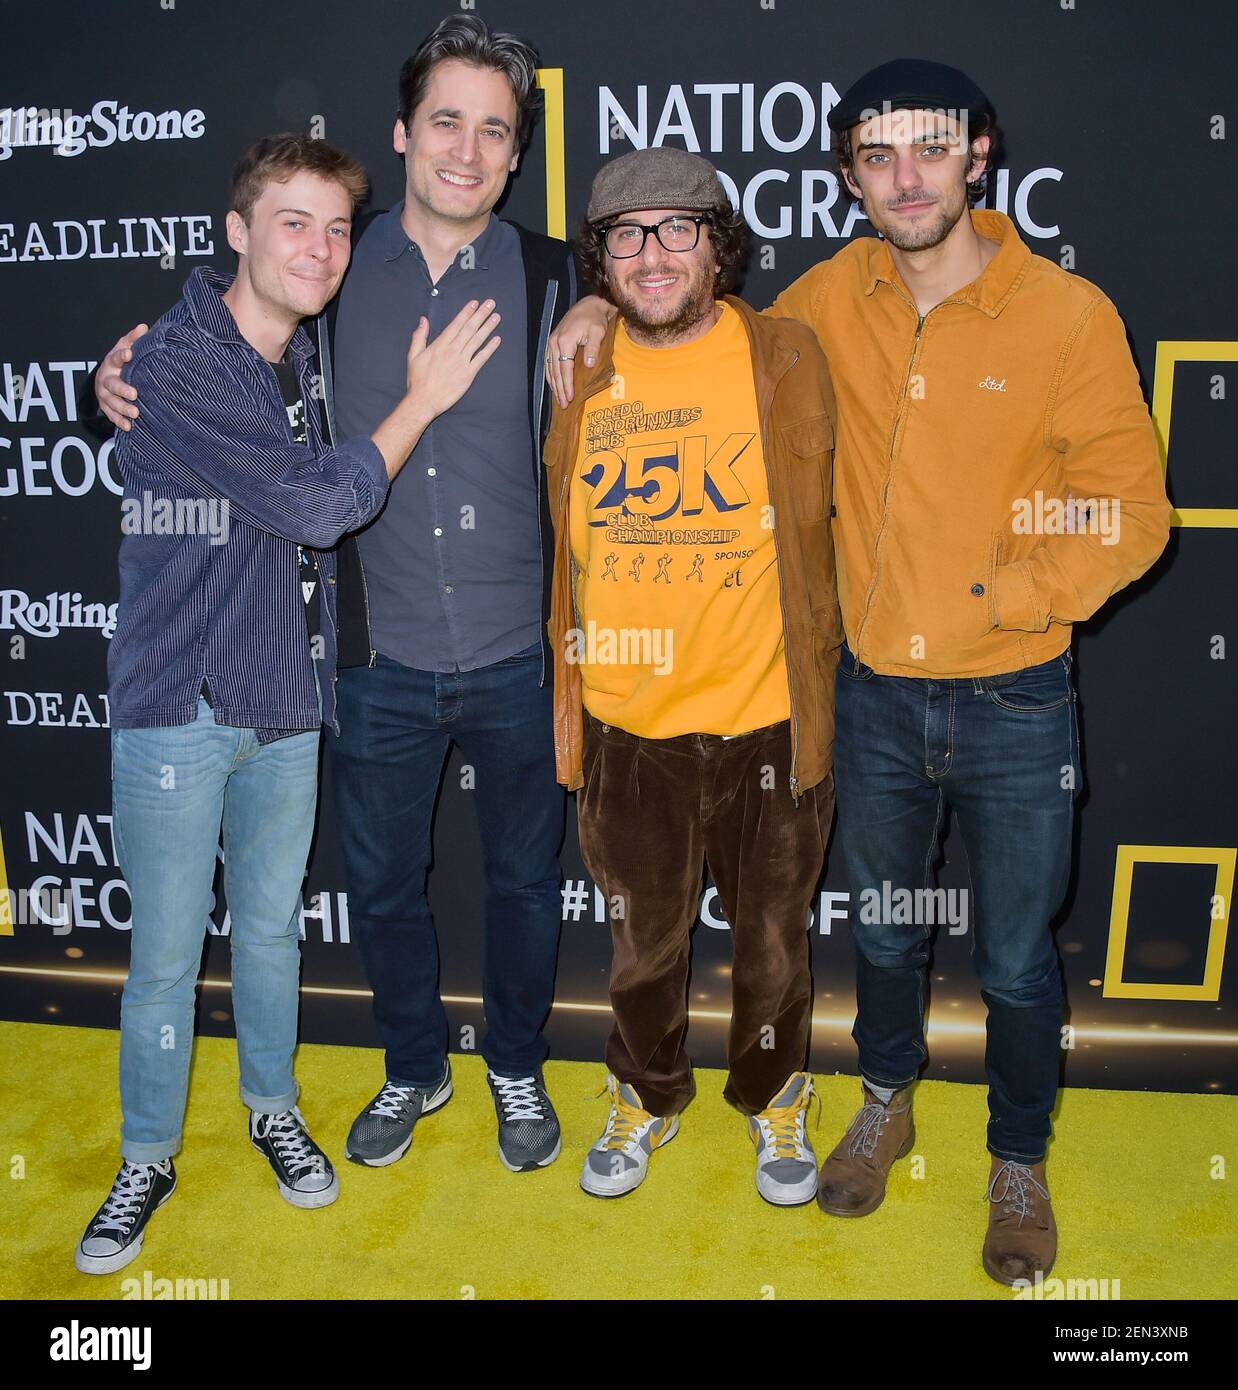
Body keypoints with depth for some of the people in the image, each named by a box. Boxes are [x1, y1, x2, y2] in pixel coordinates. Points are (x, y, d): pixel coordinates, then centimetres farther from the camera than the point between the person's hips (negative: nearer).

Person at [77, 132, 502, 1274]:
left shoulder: (307, 359, 7)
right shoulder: (176, 365, -16)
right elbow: (315, 503, -19)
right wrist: (422, 400, -9)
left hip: (285, 703, 6)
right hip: (177, 709, -5)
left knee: (271, 927, 18)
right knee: (165, 954, 5)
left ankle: (273, 1106, 39)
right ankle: (148, 1159, 26)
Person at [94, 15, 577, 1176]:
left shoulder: (550, 280, -2)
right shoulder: (335, 272, 0)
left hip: (518, 657, -1)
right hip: (384, 657, 1)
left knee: (524, 879, 15)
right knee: (380, 882, 15)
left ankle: (517, 1068, 42)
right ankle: (414, 1068, 42)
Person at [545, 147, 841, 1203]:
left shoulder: (787, 362, -5)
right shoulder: (574, 377, 0)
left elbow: (818, 528, 3)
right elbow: (554, 548, 10)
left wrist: (814, 680, 2)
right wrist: (565, 697, 11)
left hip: (767, 722, -1)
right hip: (627, 728, 2)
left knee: (772, 944, 16)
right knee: (643, 946, 18)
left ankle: (775, 1099, 44)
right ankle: (648, 1098, 45)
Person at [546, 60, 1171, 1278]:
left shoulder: (1067, 315, -12)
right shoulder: (832, 298, -2)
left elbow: (1127, 516, -9)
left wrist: (990, 598, -18)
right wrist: (603, 310, 3)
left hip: (1013, 705, -3)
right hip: (874, 693, 3)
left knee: (1016, 960, 13)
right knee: (882, 929, 22)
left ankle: (1019, 1164, 39)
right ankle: (885, 1106, 49)